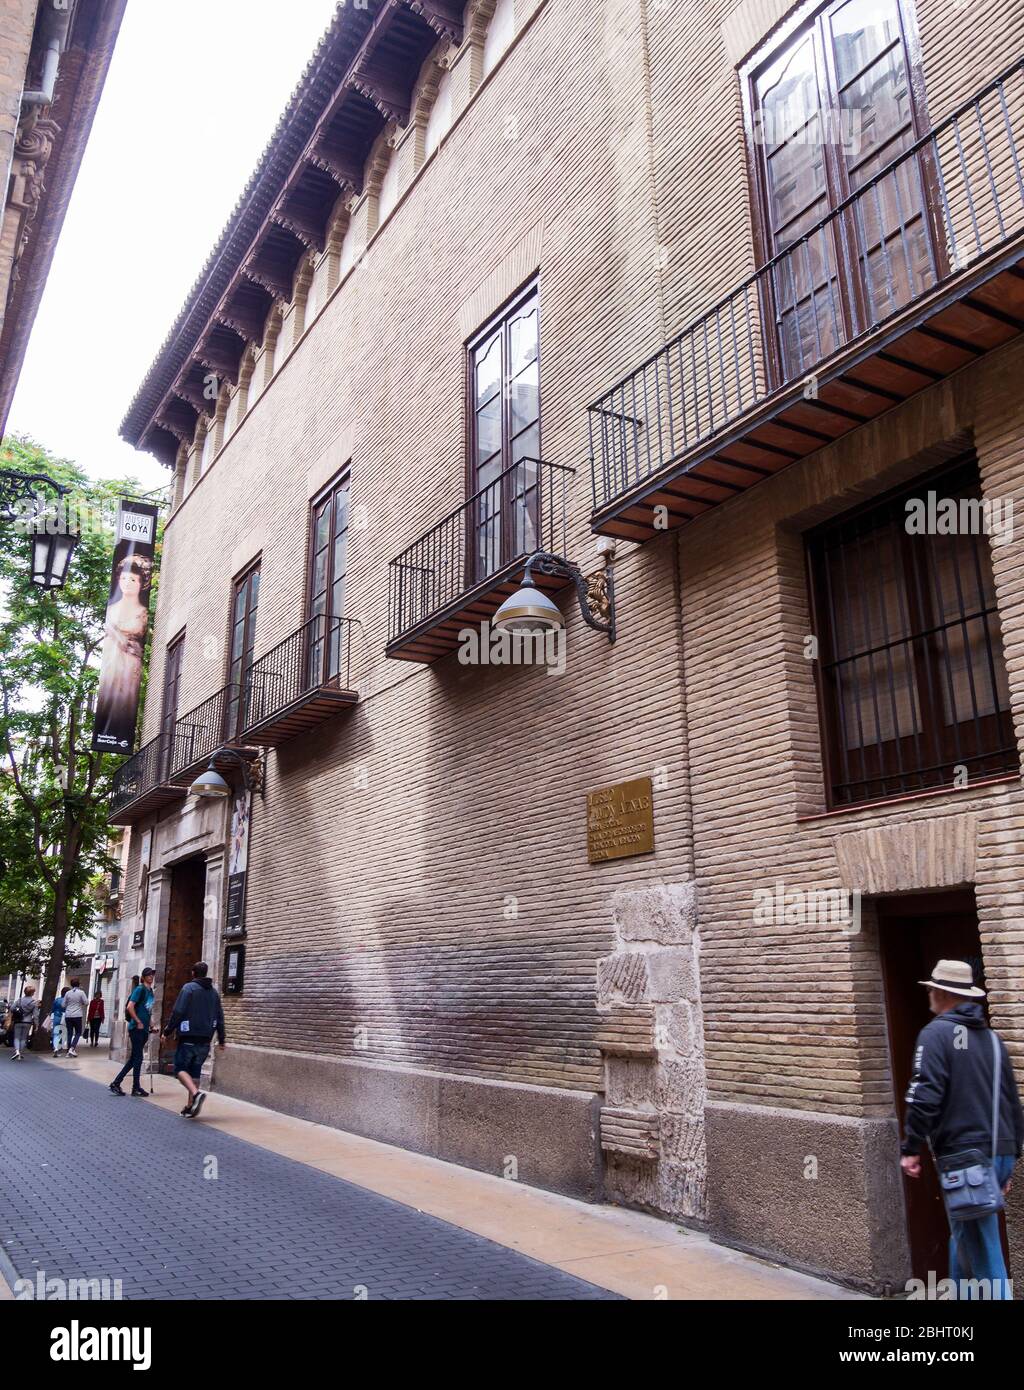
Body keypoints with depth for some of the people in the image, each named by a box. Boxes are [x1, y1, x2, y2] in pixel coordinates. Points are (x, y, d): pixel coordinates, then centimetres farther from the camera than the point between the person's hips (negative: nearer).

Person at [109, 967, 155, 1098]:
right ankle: (136, 1088, 7)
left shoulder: (151, 992, 15)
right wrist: (138, 1022, -15)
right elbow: (130, 1007, -18)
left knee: (134, 1058, 11)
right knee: (138, 1057, -2)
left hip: (144, 1029, 8)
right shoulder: (140, 989, -10)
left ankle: (115, 1084, 16)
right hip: (137, 1028, -8)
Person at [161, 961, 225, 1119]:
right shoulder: (214, 992, 12)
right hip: (205, 1041, 6)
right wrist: (221, 1039, 23)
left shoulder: (189, 988, -6)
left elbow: (178, 1012, -13)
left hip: (188, 1038, -6)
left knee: (180, 1068, 0)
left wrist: (168, 1031, -3)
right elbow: (220, 1017, 16)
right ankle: (191, 1105, 12)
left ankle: (196, 1092, -23)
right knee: (195, 1071, 13)